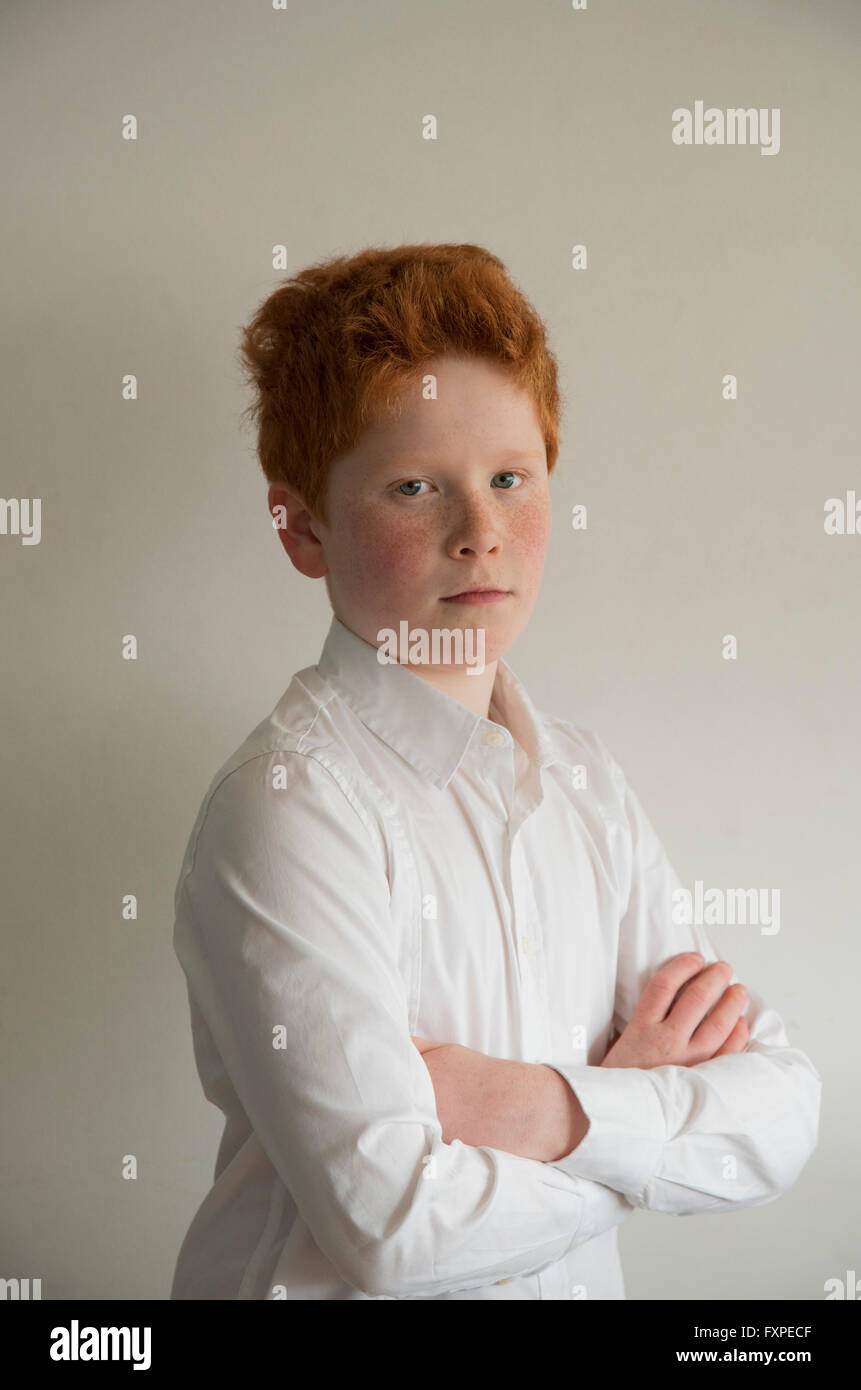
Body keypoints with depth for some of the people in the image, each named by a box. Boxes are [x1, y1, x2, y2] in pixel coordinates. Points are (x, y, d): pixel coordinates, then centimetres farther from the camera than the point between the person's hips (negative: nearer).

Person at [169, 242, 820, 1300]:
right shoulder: (284, 810, -22)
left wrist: (553, 1111, -23)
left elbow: (780, 1120, -7)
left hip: (581, 1278, 5)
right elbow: (397, 1228, -27)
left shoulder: (588, 784, -4)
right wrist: (643, 1102, -14)